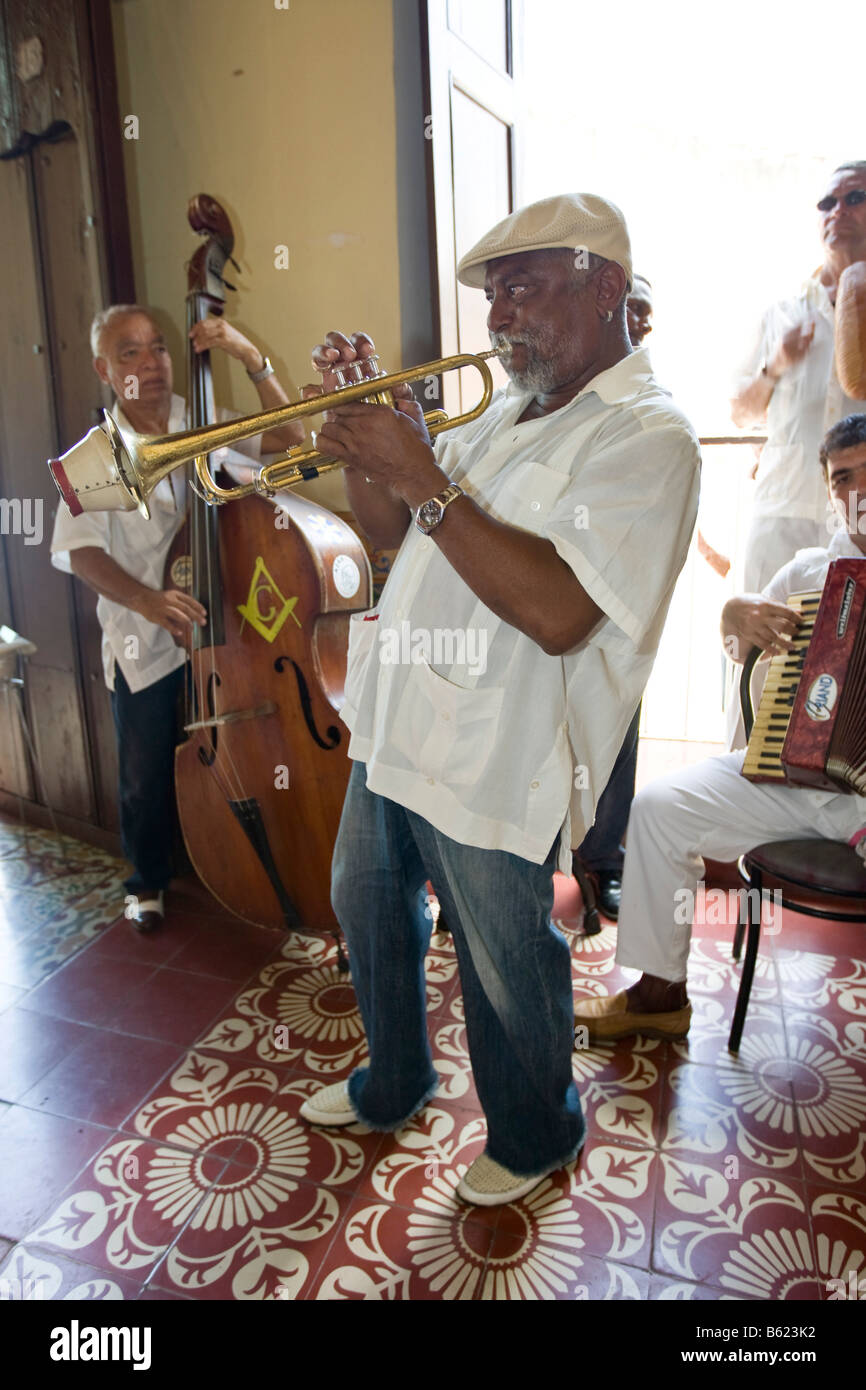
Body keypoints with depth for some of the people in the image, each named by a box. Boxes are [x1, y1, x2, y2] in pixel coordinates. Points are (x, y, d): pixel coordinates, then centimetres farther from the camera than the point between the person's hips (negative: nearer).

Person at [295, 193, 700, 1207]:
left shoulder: (645, 436, -15)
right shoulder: (506, 415, 13)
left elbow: (559, 613, -30)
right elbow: (391, 534, 17)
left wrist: (424, 478, -27)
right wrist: (364, 434, 0)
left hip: (495, 770, -9)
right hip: (395, 732, 9)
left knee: (508, 972, 11)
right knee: (368, 915, 23)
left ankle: (535, 1133, 42)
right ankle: (393, 1084, 50)